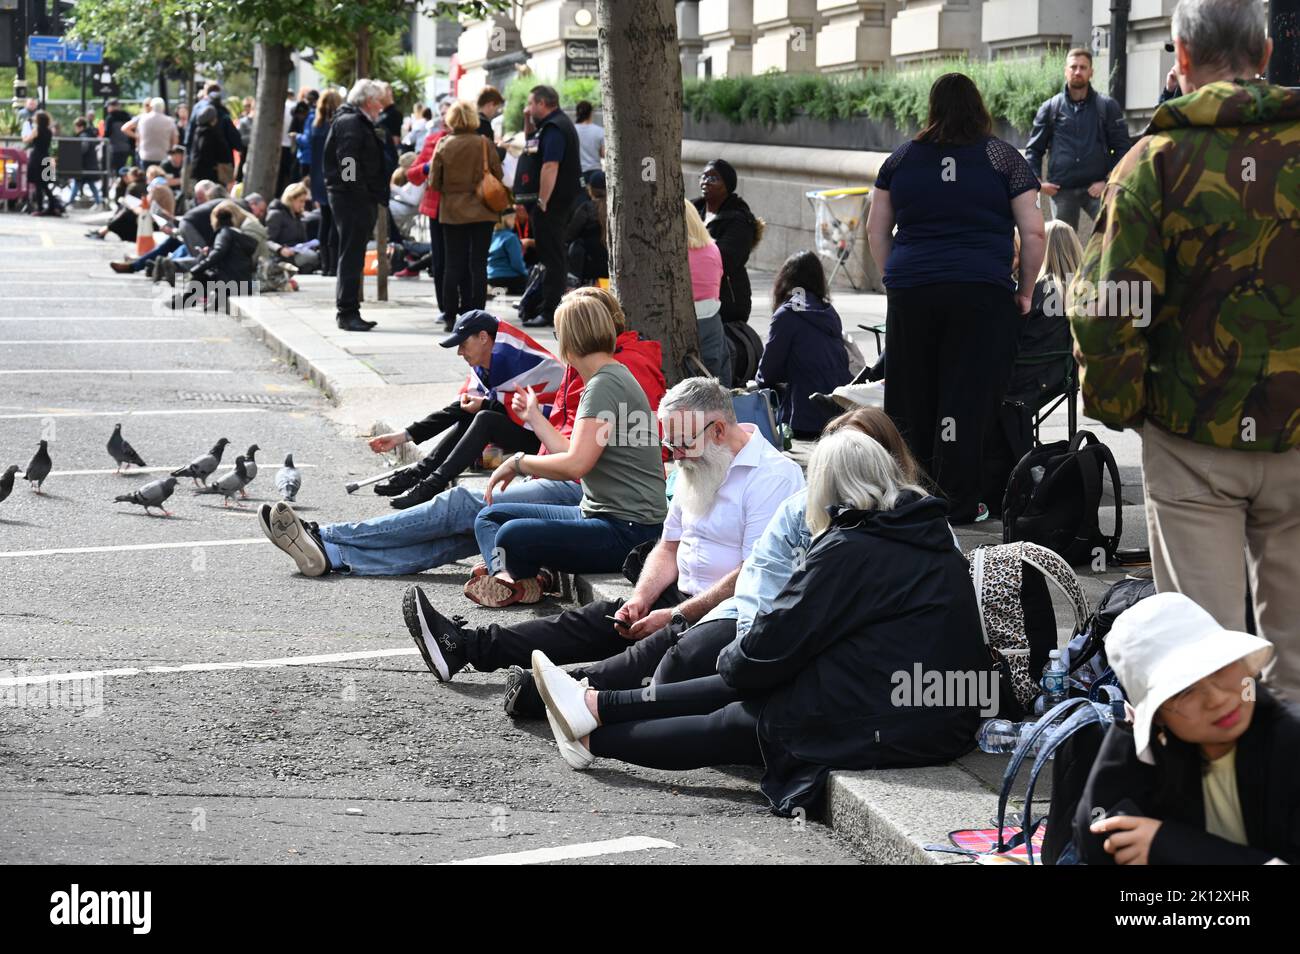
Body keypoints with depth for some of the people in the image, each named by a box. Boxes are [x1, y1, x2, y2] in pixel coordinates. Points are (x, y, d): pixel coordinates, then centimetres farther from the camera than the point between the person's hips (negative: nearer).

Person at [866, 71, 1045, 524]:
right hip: (983, 293, -2)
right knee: (966, 401, 1)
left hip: (911, 292, 3)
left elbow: (876, 229, 14)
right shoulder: (1003, 157, 4)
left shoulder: (902, 157, 11)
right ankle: (957, 502, 3)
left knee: (911, 401, 10)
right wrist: (1025, 291, 9)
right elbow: (1033, 233, 0)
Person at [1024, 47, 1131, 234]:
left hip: (1096, 188, -2)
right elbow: (1033, 148, 12)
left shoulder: (1108, 107, 4)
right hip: (1061, 190, 2)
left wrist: (1108, 181, -8)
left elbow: (1122, 148, 3)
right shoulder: (1050, 108, 8)